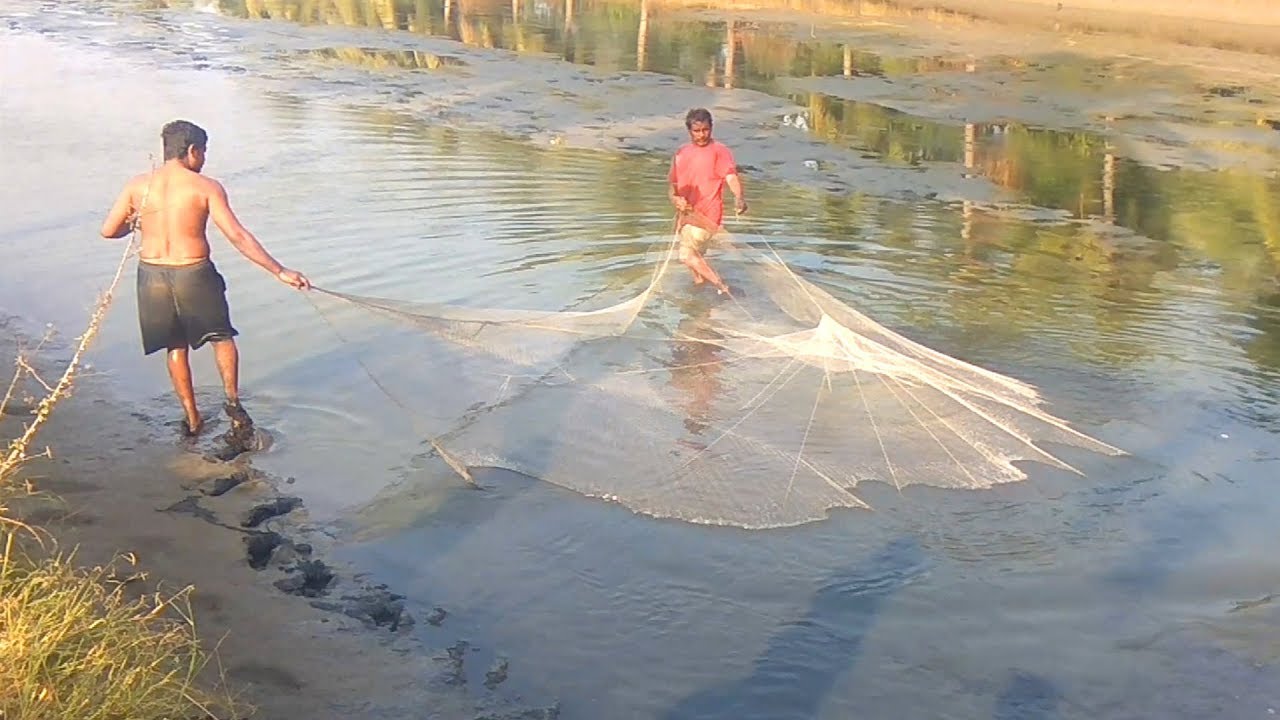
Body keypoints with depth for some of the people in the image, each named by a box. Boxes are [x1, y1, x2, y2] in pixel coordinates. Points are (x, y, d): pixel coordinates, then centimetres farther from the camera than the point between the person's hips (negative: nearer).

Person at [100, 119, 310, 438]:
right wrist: (280, 272, -13)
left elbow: (108, 231, 1)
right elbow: (237, 236, -15)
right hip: (194, 274, -3)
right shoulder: (206, 187, -11)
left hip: (152, 274, 3)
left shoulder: (138, 185, -2)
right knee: (222, 337, 20)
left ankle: (192, 418, 23)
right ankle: (233, 401, 11)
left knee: (176, 347, 18)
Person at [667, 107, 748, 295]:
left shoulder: (719, 151, -7)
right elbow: (673, 185, 15)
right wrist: (675, 199, -9)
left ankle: (721, 287, -11)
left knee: (688, 256, -19)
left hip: (707, 214, -7)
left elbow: (731, 176, -22)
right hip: (686, 213, 7)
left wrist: (739, 197, -42)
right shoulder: (681, 153, 12)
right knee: (694, 255, 17)